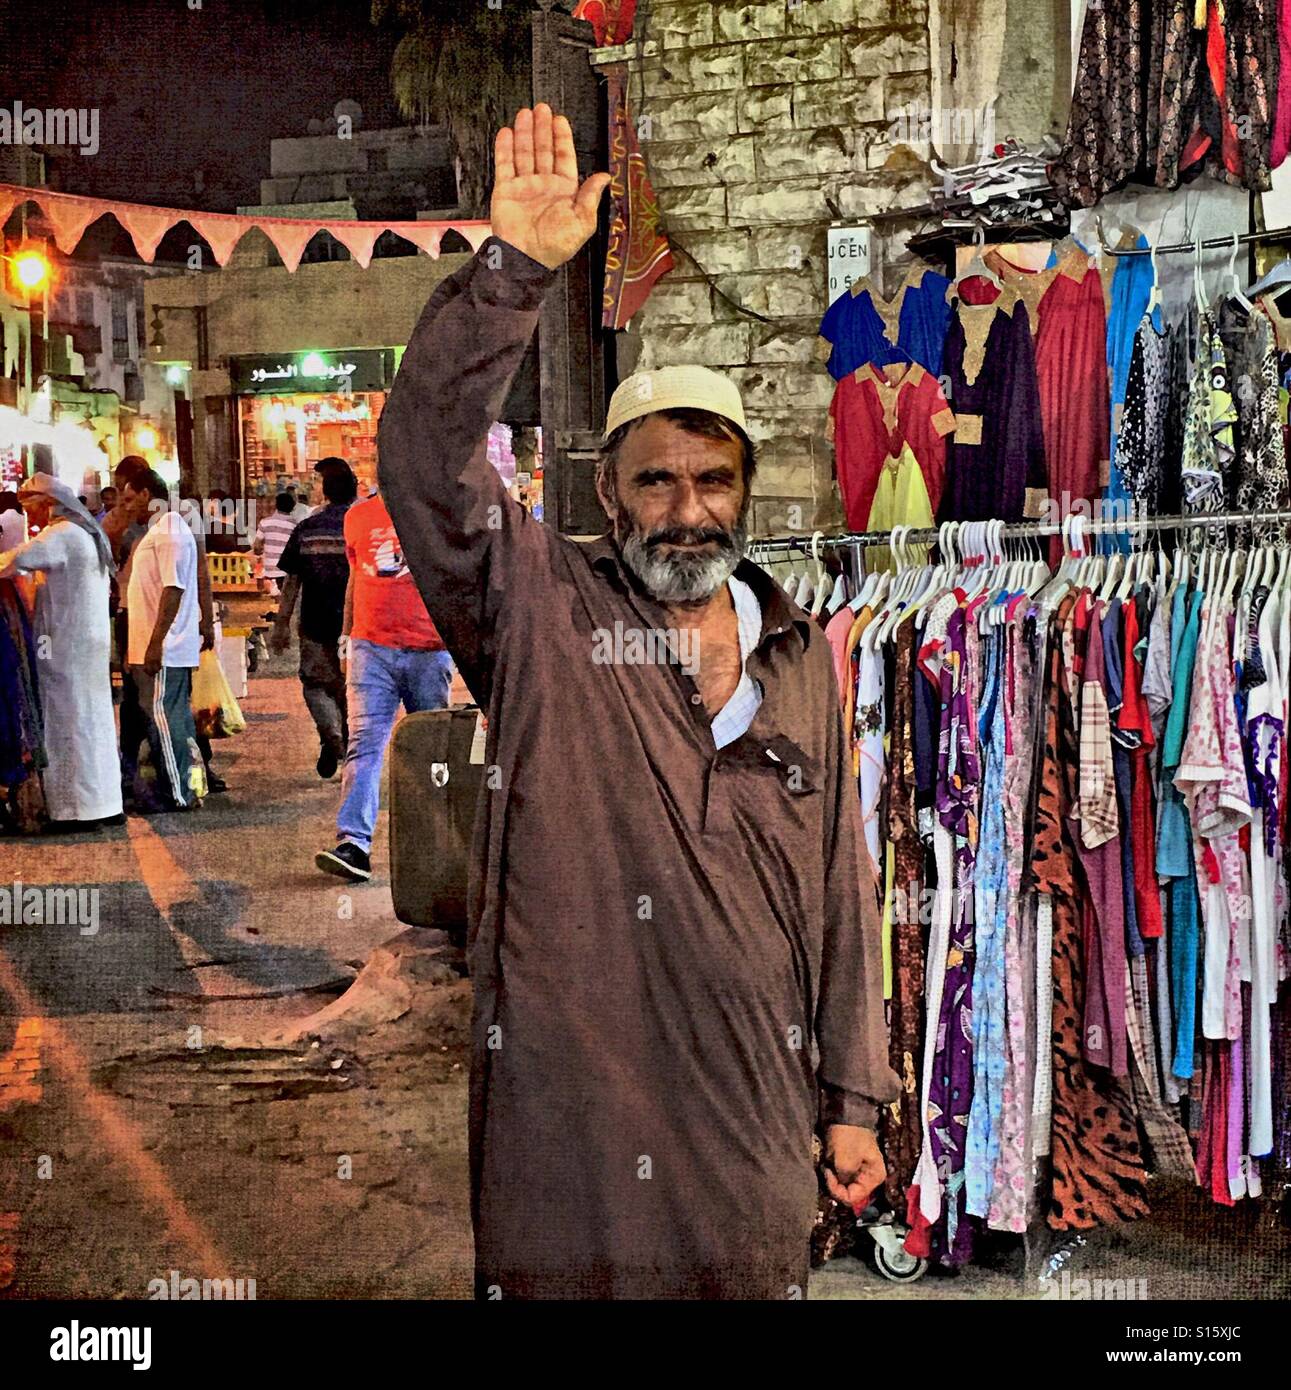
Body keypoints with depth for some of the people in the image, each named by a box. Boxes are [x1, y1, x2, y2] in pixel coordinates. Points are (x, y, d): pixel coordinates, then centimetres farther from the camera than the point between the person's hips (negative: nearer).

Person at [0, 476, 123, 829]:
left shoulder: (61, 534, -13)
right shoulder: (89, 534, 17)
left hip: (66, 643, -9)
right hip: (93, 640, 9)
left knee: (69, 720, -4)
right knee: (95, 718, 13)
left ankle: (79, 807, -1)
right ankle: (105, 803, 18)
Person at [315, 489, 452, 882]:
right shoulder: (359, 516, 12)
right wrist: (347, 641, 20)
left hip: (429, 651, -1)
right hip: (371, 647, 1)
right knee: (364, 743, -10)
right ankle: (354, 844, -17)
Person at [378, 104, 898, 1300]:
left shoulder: (801, 657, 9)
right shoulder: (541, 613, -3)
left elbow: (840, 886, 10)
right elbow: (424, 454, -19)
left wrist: (853, 1095, 10)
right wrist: (514, 268, -30)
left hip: (751, 1124, 4)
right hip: (565, 1108, -3)